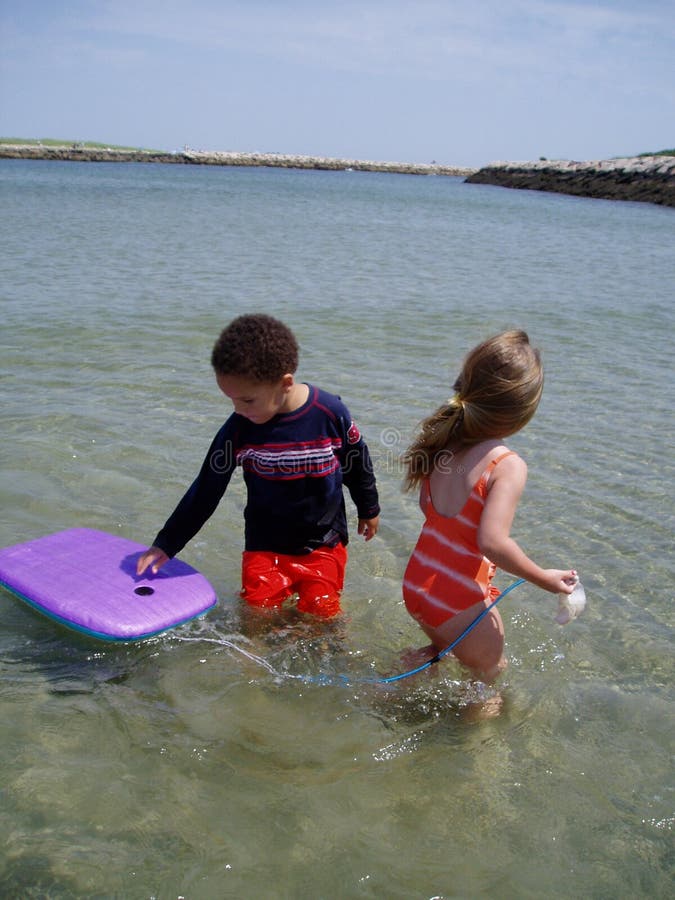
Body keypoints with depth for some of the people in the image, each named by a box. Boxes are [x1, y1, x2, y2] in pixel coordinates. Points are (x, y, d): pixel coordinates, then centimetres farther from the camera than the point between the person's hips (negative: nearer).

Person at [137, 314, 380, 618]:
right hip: (264, 546, 1)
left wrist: (369, 509, 17)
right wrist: (165, 544, -2)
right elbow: (205, 491, -4)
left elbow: (358, 464, 2)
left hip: (323, 544, -1)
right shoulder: (237, 430, -15)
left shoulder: (331, 414, -18)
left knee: (321, 615, -2)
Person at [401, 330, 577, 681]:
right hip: (460, 604, -6)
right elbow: (493, 542, -32)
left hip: (416, 584, 7)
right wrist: (545, 579, -19)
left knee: (444, 648, 35)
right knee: (490, 671, 23)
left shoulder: (443, 441, -3)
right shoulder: (508, 466, -24)